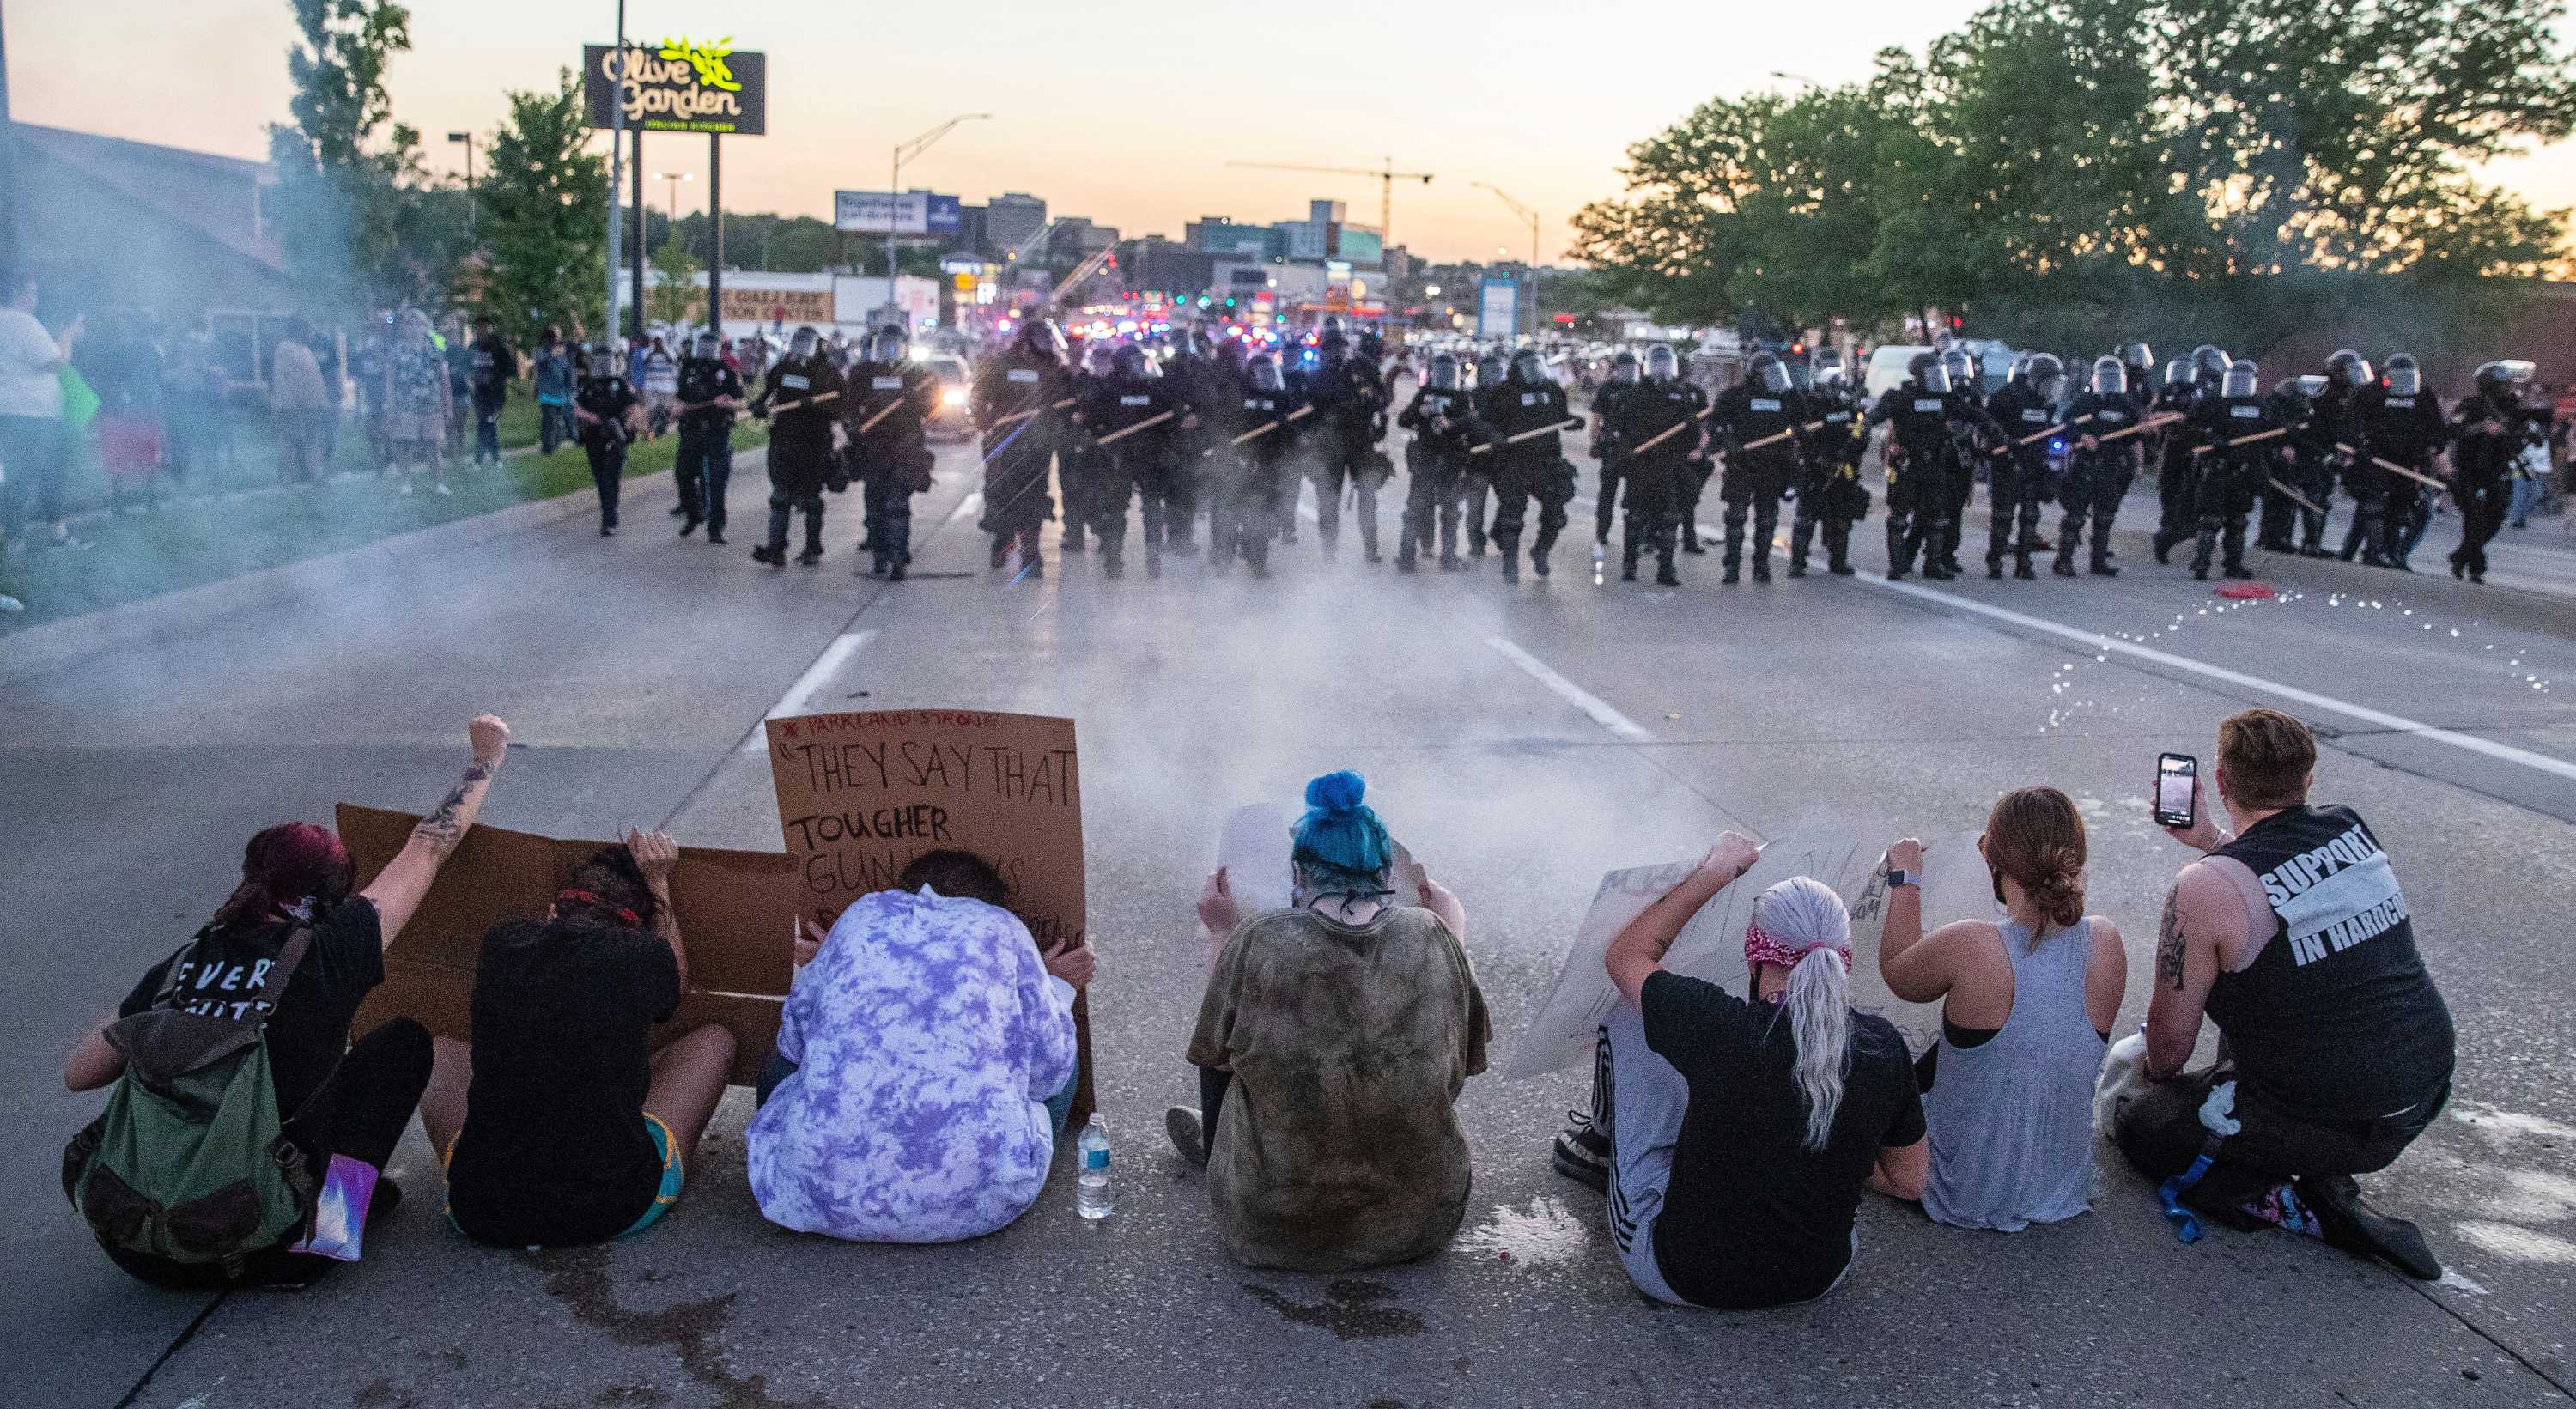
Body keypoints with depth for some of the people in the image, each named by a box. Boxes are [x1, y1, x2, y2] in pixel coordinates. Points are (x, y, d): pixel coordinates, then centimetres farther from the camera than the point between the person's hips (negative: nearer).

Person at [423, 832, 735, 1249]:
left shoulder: (500, 944, -1)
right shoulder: (643, 956, -8)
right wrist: (658, 883, 28)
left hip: (484, 1215, 2)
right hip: (616, 1209, -2)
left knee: (440, 1053, 27)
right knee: (713, 1040, 17)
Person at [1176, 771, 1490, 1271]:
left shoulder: (1256, 940, -18)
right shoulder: (1432, 935, -13)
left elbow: (1217, 1054, 0)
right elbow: (1466, 1060, 5)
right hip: (1423, 1220, 2)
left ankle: (1217, 1152, 49)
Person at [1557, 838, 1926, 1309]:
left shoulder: (1721, 1028, -28)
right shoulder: (1881, 1047, -17)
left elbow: (1624, 955, -7)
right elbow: (1907, 1182, 0)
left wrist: (1715, 871, -2)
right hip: (1819, 1279, 4)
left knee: (1629, 1015, 7)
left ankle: (1607, 1141, 37)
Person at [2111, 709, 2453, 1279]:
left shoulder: (2206, 888, -19)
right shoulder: (2355, 829, -1)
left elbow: (2170, 1037, -8)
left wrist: (2159, 1076, 14)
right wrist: (2209, 838, 23)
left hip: (2337, 1126, -7)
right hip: (2426, 1091, 7)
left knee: (2137, 1124, 11)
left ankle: (2310, 1210, -4)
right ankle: (2324, 1181, 15)